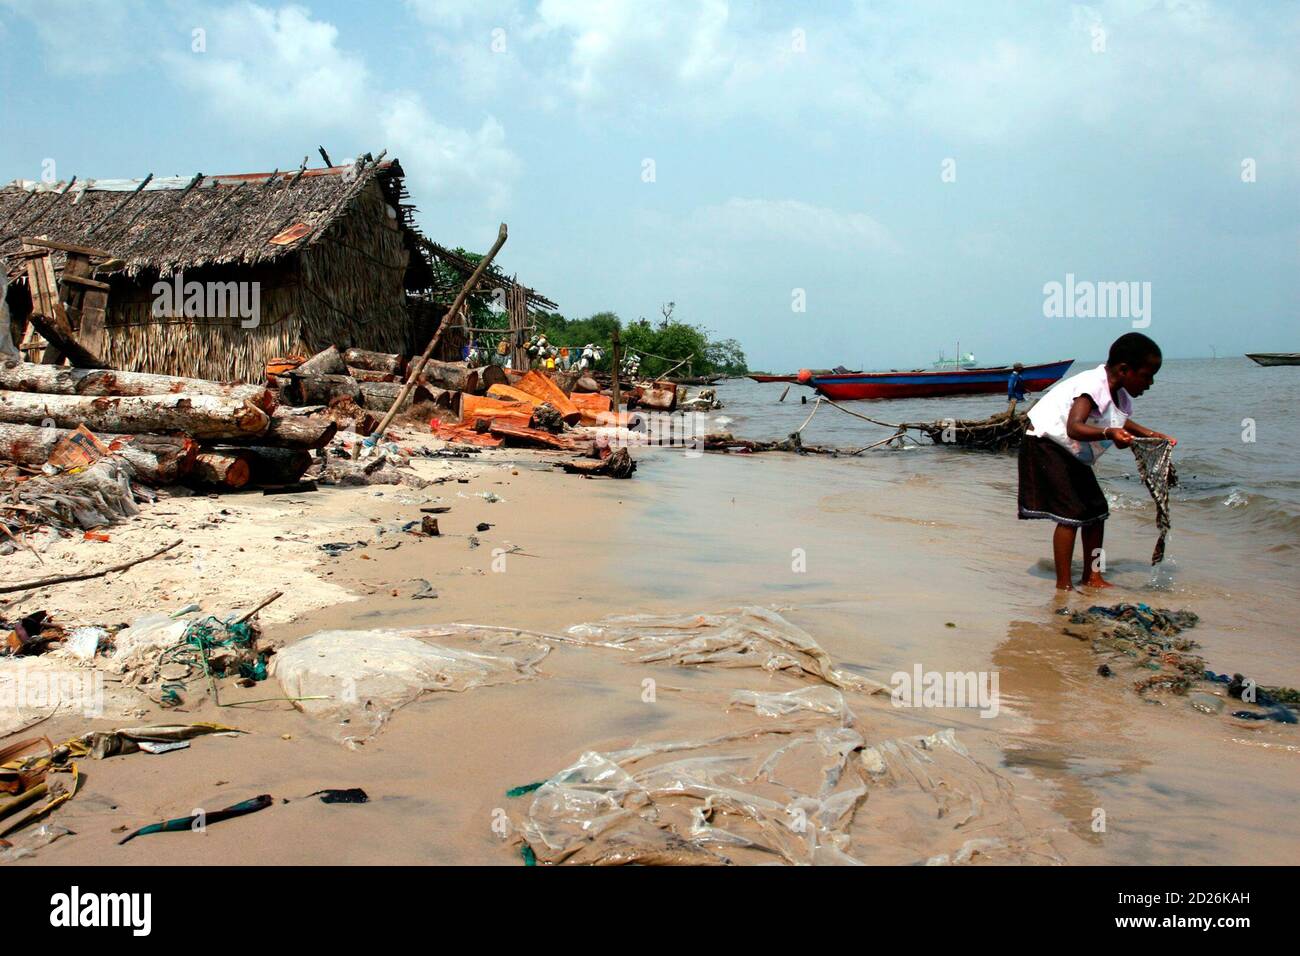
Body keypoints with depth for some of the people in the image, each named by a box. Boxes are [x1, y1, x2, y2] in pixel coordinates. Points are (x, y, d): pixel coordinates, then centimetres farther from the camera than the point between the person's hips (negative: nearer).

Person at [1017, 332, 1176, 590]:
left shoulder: (1119, 392, 3)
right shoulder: (1093, 386, -27)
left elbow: (1121, 421, 26)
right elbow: (1074, 428, -42)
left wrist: (1150, 434, 14)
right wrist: (1109, 433, -55)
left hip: (1073, 453, 10)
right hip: (1045, 446, -10)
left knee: (1096, 510, 10)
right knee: (1071, 512, -15)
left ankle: (1091, 577, 19)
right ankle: (1063, 585, -10)